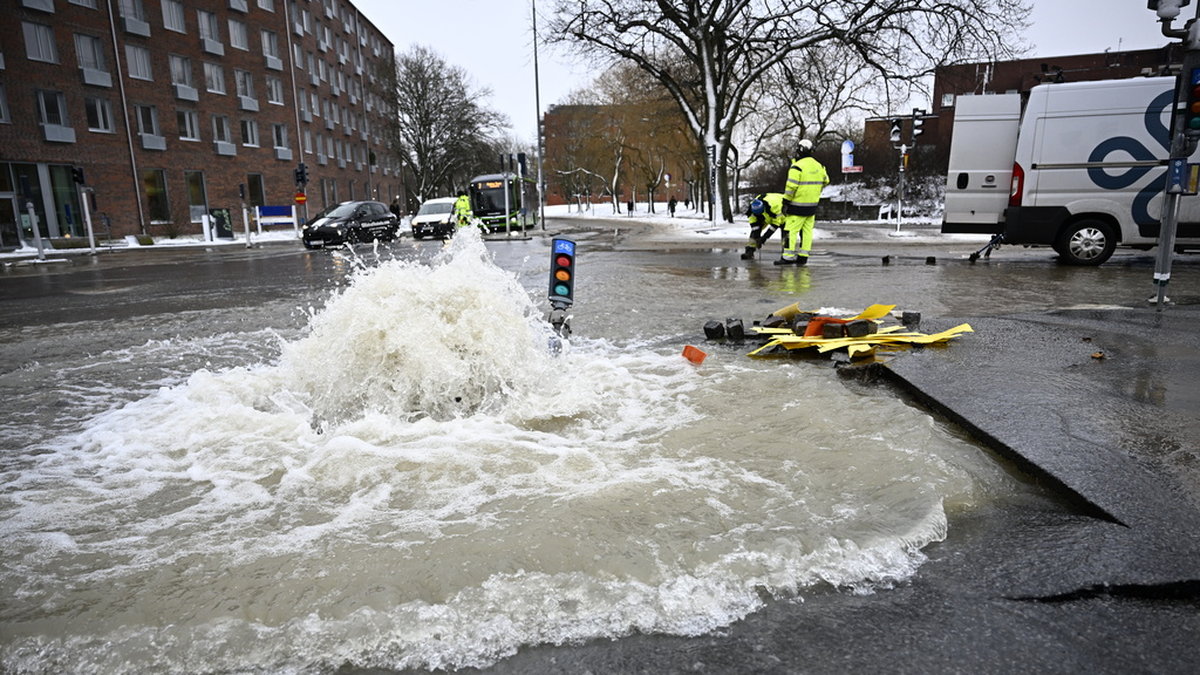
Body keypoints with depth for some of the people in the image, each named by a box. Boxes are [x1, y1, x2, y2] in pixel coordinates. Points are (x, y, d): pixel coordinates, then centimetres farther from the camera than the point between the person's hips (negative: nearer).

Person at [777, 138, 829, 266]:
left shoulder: (797, 166, -14)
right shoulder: (818, 166, 10)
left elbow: (791, 187, -18)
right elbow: (825, 181, 24)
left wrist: (785, 202, -12)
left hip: (798, 205, -8)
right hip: (812, 205, 8)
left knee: (791, 230, -4)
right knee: (807, 230, 10)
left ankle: (788, 257, -6)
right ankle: (803, 257, 12)